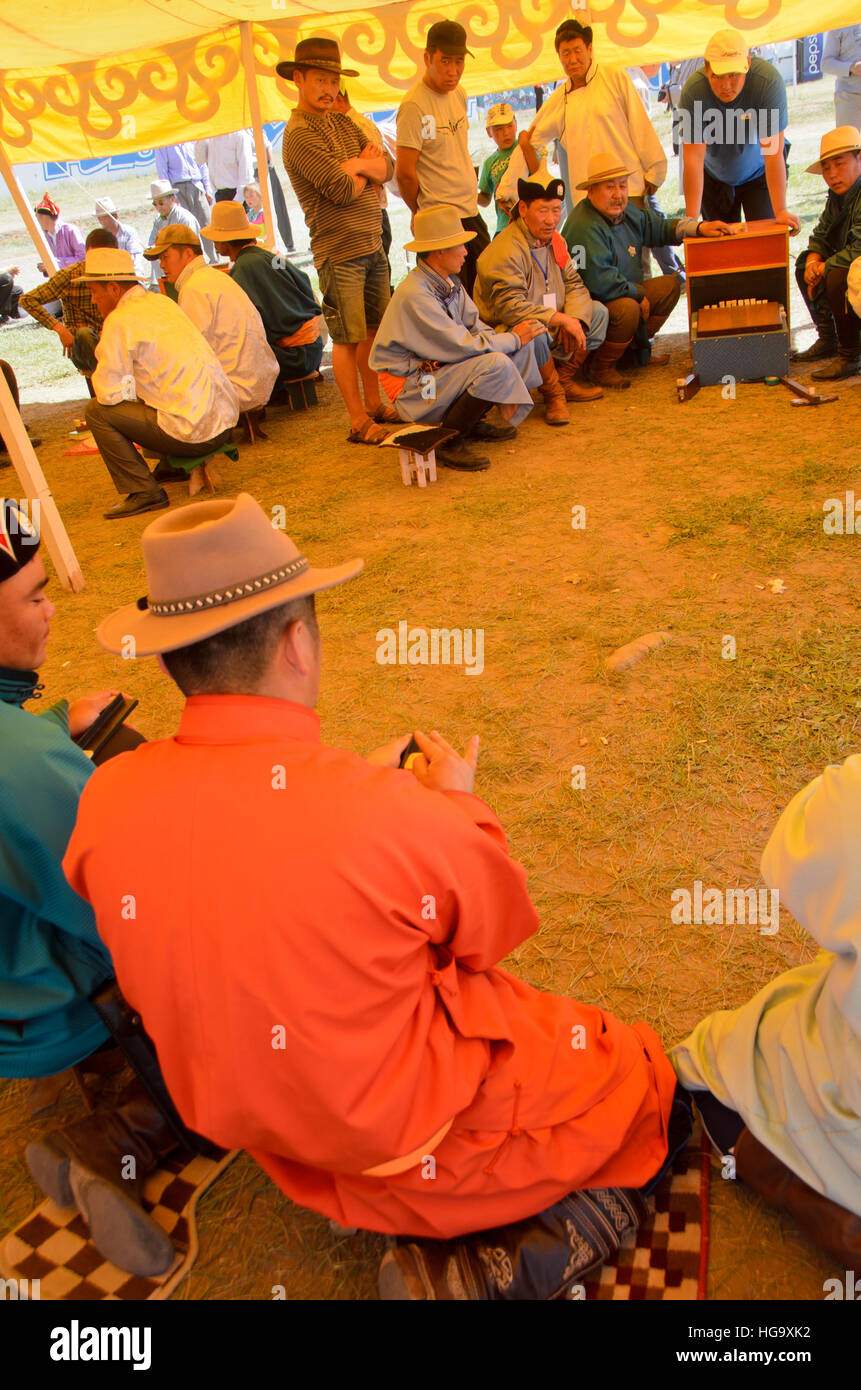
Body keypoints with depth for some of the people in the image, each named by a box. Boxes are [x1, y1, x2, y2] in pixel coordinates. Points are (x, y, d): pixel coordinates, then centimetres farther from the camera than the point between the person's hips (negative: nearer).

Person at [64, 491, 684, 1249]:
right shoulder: (397, 818, -34)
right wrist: (457, 804, 3)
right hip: (412, 1137, -5)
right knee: (642, 1071, 16)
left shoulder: (107, 800, -17)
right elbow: (495, 925, -12)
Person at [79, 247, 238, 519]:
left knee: (97, 411, 0)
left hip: (195, 433, -9)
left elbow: (110, 392, -10)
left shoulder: (119, 321, -10)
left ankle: (144, 492, -2)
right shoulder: (163, 302, 15)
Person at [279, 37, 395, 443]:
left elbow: (388, 167, 10)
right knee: (347, 338, -4)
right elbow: (342, 190, -19)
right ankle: (359, 422, 2)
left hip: (372, 244, 8)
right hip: (339, 252, -8)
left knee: (372, 330, 12)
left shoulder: (342, 122, 16)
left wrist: (358, 164, -9)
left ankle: (374, 404, 24)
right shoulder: (300, 134, -10)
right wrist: (367, 170, -1)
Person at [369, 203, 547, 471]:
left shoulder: (450, 281, 5)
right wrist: (513, 339, -12)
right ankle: (448, 442, -15)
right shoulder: (414, 294, -24)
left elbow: (476, 327, 5)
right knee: (496, 364, -30)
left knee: (525, 344, 3)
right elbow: (463, 347, -23)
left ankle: (473, 422, 9)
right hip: (411, 387, -9)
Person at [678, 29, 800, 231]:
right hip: (714, 177, 1)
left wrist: (781, 211, -35)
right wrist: (691, 220, -35)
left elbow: (773, 153, -29)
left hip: (759, 172, -1)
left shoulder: (768, 80, -28)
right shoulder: (693, 91, -26)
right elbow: (693, 160, -28)